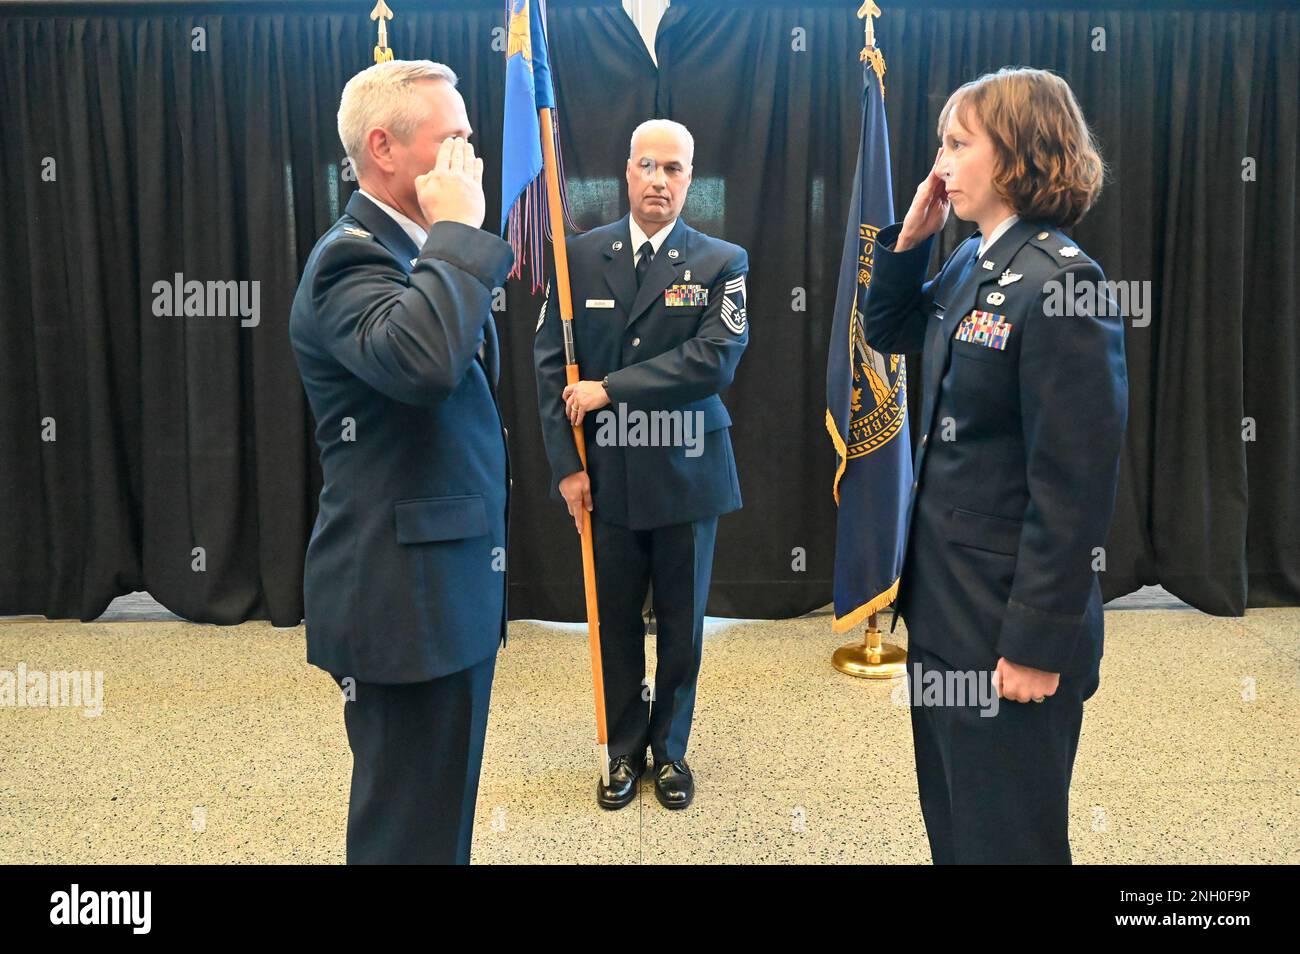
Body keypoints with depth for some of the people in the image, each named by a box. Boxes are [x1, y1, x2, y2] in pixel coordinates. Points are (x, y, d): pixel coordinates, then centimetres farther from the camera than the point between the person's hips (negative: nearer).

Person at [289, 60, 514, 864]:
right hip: (405, 602, -10)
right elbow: (422, 359, -39)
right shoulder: (351, 258, -16)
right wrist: (458, 231, -26)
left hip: (451, 588, 10)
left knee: (438, 818, 21)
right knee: (410, 833, 4)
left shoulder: (416, 253, 14)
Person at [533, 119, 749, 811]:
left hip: (686, 475, -1)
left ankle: (670, 749, 32)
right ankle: (624, 749, 31)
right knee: (616, 623, 12)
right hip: (605, 475, 1)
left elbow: (714, 361, -16)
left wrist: (610, 389, -16)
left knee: (681, 625, 12)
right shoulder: (580, 255, 3)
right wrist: (566, 463, -7)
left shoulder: (721, 263, -2)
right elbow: (551, 361, 0)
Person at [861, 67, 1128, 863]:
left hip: (1010, 623, -8)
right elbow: (886, 332, 21)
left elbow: (1075, 486, -21)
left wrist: (1038, 644, -18)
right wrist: (910, 236, 4)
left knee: (1003, 835, 11)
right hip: (943, 601, 8)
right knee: (948, 818, 24)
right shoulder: (971, 265, 6)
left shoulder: (1059, 286, -20)